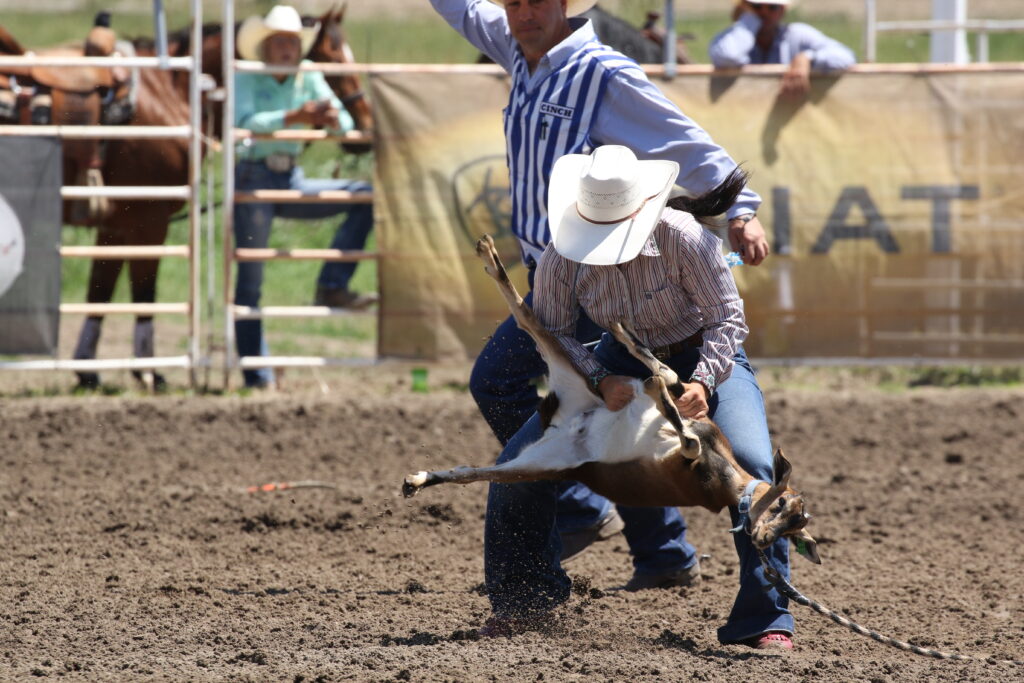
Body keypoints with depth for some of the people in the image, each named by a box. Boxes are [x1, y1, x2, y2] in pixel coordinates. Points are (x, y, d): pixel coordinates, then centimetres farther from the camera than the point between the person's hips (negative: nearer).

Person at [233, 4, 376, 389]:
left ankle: (332, 286, -12)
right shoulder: (246, 80, -7)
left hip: (292, 183, 5)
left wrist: (333, 119, -26)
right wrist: (295, 117, -39)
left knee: (365, 196, -12)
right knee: (249, 281, -6)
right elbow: (245, 122, -26)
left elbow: (345, 123, -2)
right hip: (254, 180, -5)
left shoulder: (309, 80, 5)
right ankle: (258, 378, -2)